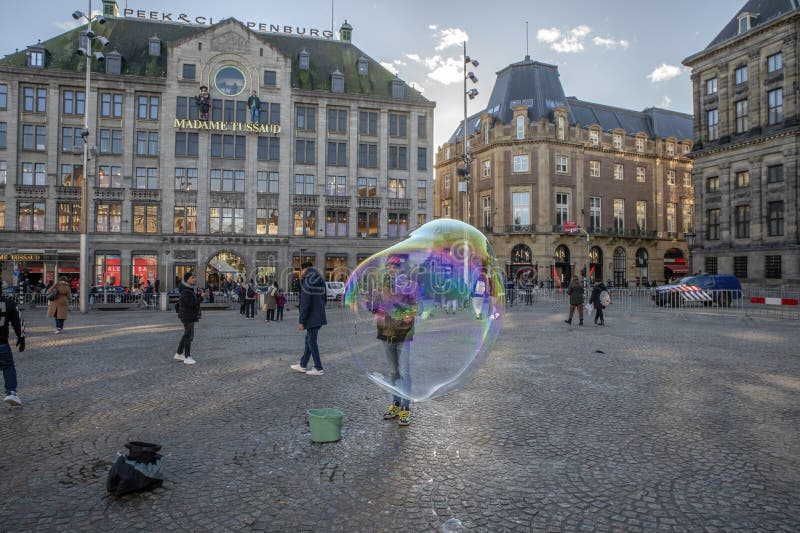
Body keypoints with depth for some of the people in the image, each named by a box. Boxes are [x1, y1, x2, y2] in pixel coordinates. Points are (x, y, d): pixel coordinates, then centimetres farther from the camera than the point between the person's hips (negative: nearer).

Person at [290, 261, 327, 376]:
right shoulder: (320, 281, 9)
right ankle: (303, 365, 26)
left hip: (312, 318, -8)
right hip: (319, 316, 8)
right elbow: (324, 298, 16)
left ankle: (318, 368, 6)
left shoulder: (307, 282, -15)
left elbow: (305, 304, -18)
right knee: (309, 340, 17)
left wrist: (301, 321, -14)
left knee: (311, 341, 1)